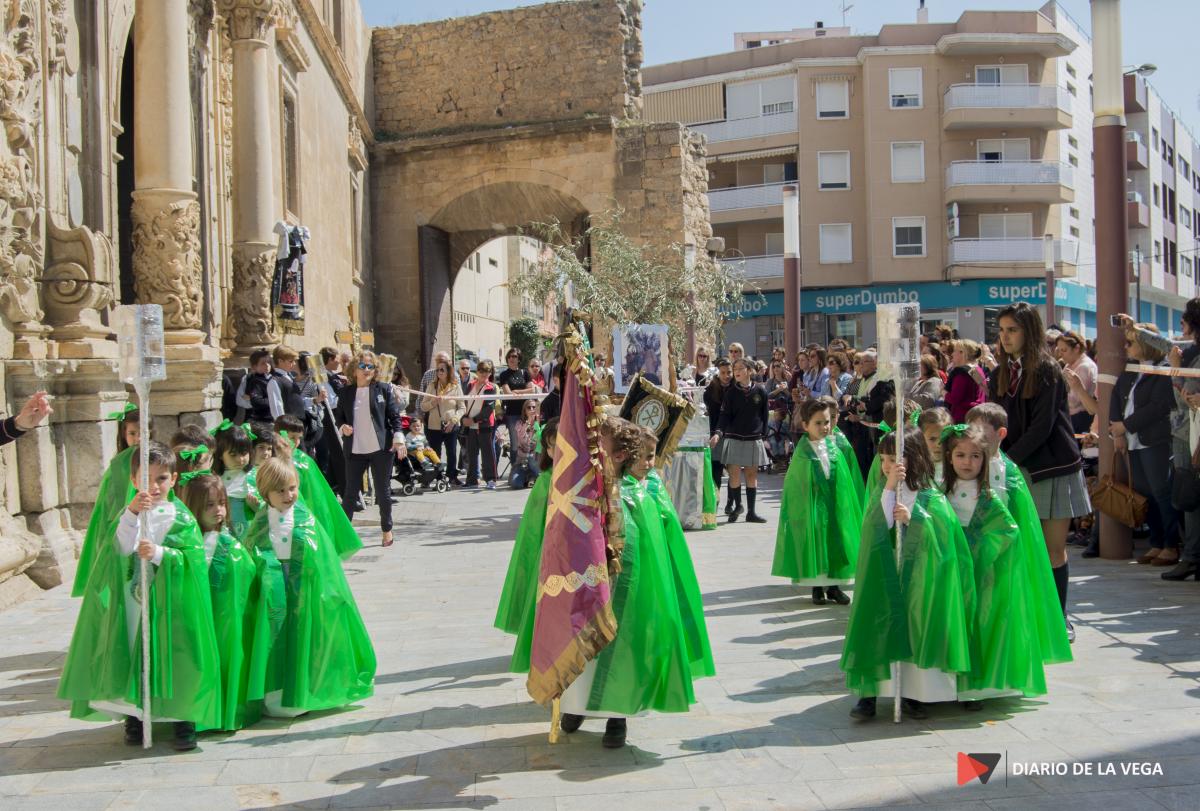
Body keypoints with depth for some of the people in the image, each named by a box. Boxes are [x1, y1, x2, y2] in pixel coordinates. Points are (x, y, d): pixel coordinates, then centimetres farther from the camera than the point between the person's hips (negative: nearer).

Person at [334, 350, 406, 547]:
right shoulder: (346, 393, 5)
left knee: (383, 491, 7)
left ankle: (387, 530, 22)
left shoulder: (383, 389, 0)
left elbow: (394, 415, 0)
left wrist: (398, 438, -9)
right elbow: (339, 417, 13)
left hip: (381, 449, -1)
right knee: (350, 493, 4)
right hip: (355, 450, 1)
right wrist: (342, 427, -7)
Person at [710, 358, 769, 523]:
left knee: (752, 474, 4)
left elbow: (764, 415, 7)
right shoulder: (731, 392, -1)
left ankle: (751, 512, 10)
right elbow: (725, 415, -6)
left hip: (753, 440, 1)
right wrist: (718, 433, -20)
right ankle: (737, 506, 17)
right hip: (734, 439, 0)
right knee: (734, 474, -1)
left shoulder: (760, 391, 0)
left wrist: (762, 434, 5)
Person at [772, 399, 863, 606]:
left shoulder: (833, 445, 1)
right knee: (814, 542, 1)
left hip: (834, 503, 4)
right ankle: (817, 587, 15)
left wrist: (845, 502, 2)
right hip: (812, 505, -4)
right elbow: (794, 483, -8)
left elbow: (845, 476, 6)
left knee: (835, 540, 7)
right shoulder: (803, 451, -10)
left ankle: (833, 585, 20)